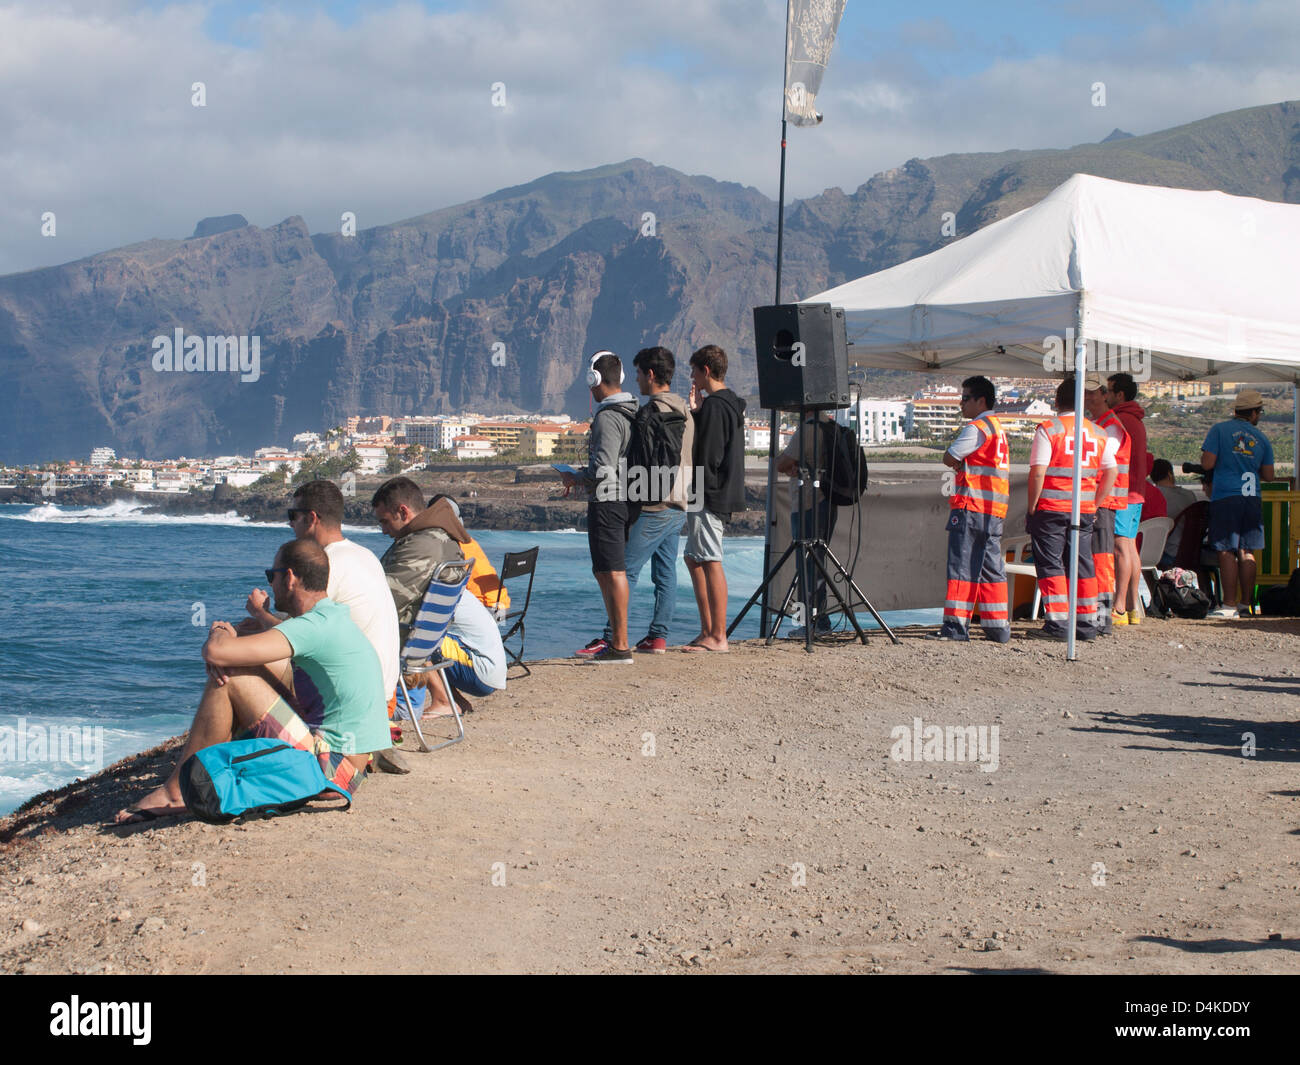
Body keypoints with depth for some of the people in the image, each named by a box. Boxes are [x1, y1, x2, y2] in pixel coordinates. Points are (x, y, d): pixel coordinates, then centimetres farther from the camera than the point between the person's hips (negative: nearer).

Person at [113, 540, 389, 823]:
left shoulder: (315, 627, -17)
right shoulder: (335, 616, 15)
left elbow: (216, 651, -25)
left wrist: (218, 634, 0)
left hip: (332, 770, -10)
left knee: (229, 677, -10)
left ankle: (175, 792, -2)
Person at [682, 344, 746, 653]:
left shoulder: (714, 406, -15)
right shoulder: (732, 403, 16)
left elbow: (709, 456, -19)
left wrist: (699, 491, -12)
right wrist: (696, 413, 12)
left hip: (709, 496, -11)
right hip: (724, 494, 11)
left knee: (710, 562, -8)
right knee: (694, 558, 16)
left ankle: (718, 637, -7)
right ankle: (708, 631, 18)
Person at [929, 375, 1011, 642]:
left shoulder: (977, 428, -11)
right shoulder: (998, 428, 19)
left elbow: (949, 458, -10)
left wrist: (959, 466, 8)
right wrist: (964, 467, 3)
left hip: (971, 507, -9)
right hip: (994, 510, 9)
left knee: (962, 565, -7)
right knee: (991, 567, 9)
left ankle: (956, 625, -8)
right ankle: (998, 627, 8)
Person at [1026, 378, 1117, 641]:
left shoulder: (1048, 429, -8)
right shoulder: (1097, 432, 9)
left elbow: (1037, 472, -14)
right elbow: (1111, 472, 9)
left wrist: (1031, 508, -7)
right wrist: (1094, 503, 13)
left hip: (1051, 508, -5)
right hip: (1084, 510, 5)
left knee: (1050, 565, 0)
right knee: (1082, 566, 12)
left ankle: (1058, 624, -4)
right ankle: (1087, 624, 12)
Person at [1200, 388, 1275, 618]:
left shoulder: (1219, 430, -1)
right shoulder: (1261, 438, 10)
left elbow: (1207, 464, -9)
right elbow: (1268, 475, 12)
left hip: (1225, 498, -4)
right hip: (1252, 498, 4)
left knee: (1227, 552, -4)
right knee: (1246, 552, 10)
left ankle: (1229, 605, -8)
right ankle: (1246, 603, 12)